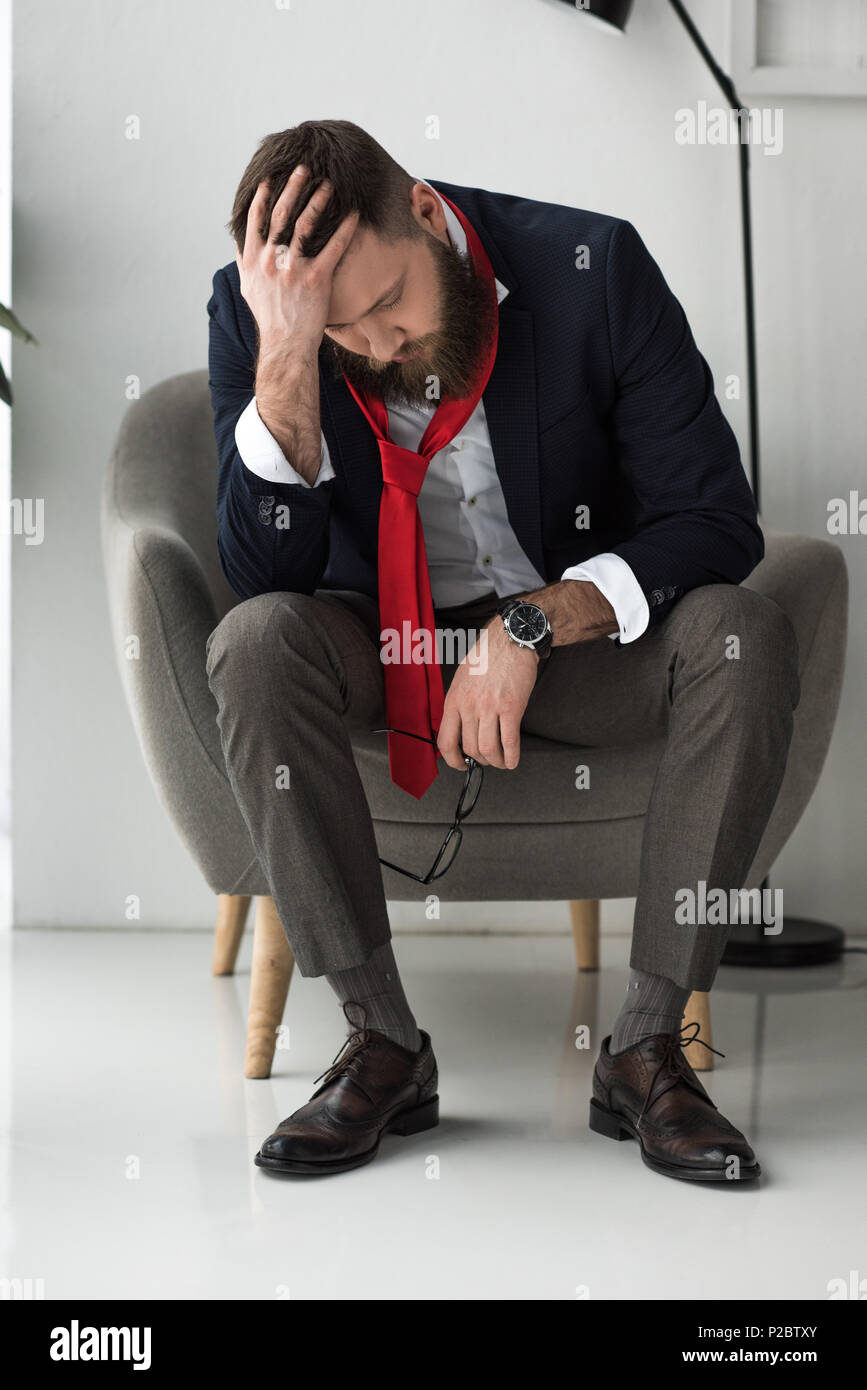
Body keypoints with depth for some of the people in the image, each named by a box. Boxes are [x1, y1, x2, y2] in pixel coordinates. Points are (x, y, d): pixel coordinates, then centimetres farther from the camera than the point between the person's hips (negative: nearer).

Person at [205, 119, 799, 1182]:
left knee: (745, 636, -29)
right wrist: (286, 360, -32)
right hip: (381, 646, 1)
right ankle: (383, 1044, -22)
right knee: (255, 640, -31)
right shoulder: (252, 309, -14)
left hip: (579, 634, 0)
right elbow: (265, 575, -19)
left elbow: (715, 520, -16)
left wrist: (534, 622, -29)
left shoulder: (593, 267, -17)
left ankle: (646, 1048, -23)